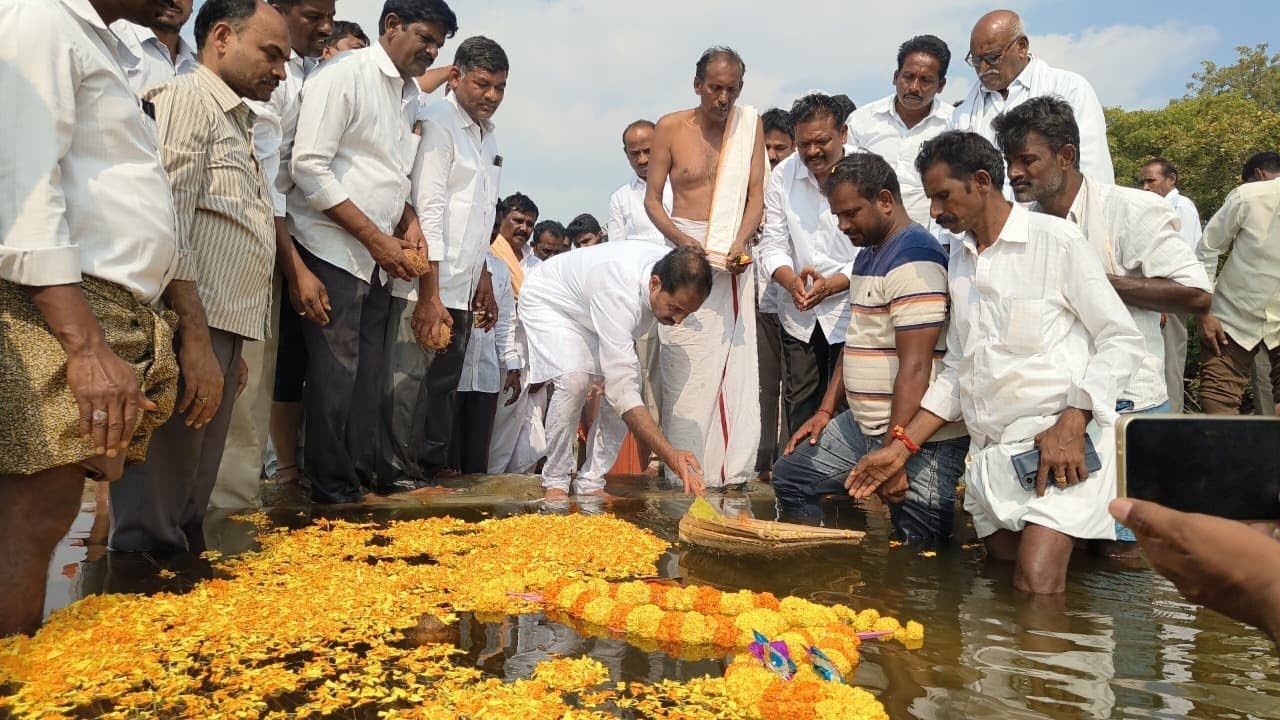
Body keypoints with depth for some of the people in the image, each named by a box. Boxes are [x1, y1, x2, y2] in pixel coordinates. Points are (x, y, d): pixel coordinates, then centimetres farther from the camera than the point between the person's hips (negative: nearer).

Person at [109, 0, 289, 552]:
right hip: (189, 335, -9)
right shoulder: (186, 98, -5)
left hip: (218, 334, 9)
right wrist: (196, 341, -21)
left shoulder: (235, 122, 24)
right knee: (152, 526, -4)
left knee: (189, 510, 15)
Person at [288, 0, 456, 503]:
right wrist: (378, 239, -16)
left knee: (369, 376, 10)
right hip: (335, 252, -7)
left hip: (381, 259, 7)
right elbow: (308, 167, -15)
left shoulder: (410, 94, 14)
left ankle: (365, 477, 19)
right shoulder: (345, 76, -8)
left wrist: (409, 223, 3)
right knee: (334, 377, -3)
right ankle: (332, 490, 8)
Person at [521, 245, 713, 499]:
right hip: (550, 301, -7)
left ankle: (591, 483, 0)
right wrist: (670, 455, -53)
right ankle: (555, 481, -11)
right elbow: (621, 389, -48)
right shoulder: (618, 293, -45)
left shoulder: (674, 273, -23)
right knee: (574, 380, -31)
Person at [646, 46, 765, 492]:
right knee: (685, 368, -5)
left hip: (733, 257, 2)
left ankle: (733, 470, 5)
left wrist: (741, 240, -14)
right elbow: (652, 199, 3)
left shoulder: (750, 125, 6)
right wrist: (681, 239, -14)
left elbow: (756, 196, 4)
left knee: (736, 367, -1)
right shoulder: (670, 128, 2)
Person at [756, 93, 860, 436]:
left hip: (850, 314, -4)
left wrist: (832, 285, -25)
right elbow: (773, 243, 2)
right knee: (799, 412, 12)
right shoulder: (783, 175, 1)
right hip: (800, 317, 4)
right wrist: (792, 280, -18)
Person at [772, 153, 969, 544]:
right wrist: (825, 411, 14)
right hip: (862, 424, 10)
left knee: (920, 547, -5)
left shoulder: (913, 259, -18)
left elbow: (915, 367, -23)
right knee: (789, 477, 16)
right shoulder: (869, 254, 15)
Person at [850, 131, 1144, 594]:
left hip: (1060, 443, -6)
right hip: (989, 451, 7)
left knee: (1035, 585, -18)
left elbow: (1122, 341, -6)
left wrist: (1072, 423, -19)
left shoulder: (1056, 240, -3)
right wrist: (902, 447, 9)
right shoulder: (959, 264, 17)